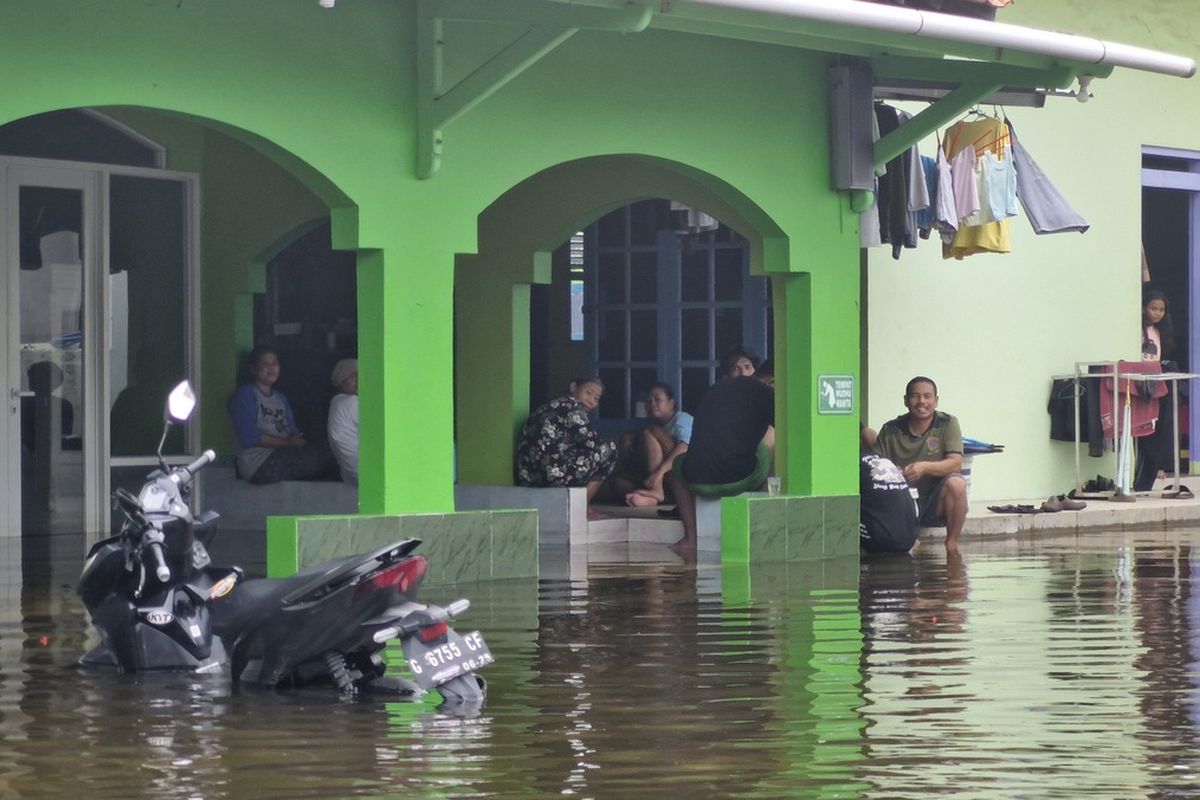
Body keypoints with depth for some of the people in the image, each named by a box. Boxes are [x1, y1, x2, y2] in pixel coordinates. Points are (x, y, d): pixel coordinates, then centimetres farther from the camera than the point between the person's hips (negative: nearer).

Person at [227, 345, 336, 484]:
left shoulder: (280, 398, 24)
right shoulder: (244, 396, -1)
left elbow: (293, 430, 15)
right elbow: (249, 436, -13)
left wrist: (298, 440, -10)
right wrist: (286, 443, -14)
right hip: (259, 464, -8)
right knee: (322, 457, -22)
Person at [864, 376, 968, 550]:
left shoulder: (948, 424, -2)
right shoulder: (891, 430, 3)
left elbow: (955, 463, -14)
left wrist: (925, 467, -31)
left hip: (935, 503, -2)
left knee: (956, 483, -33)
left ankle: (951, 545, -15)